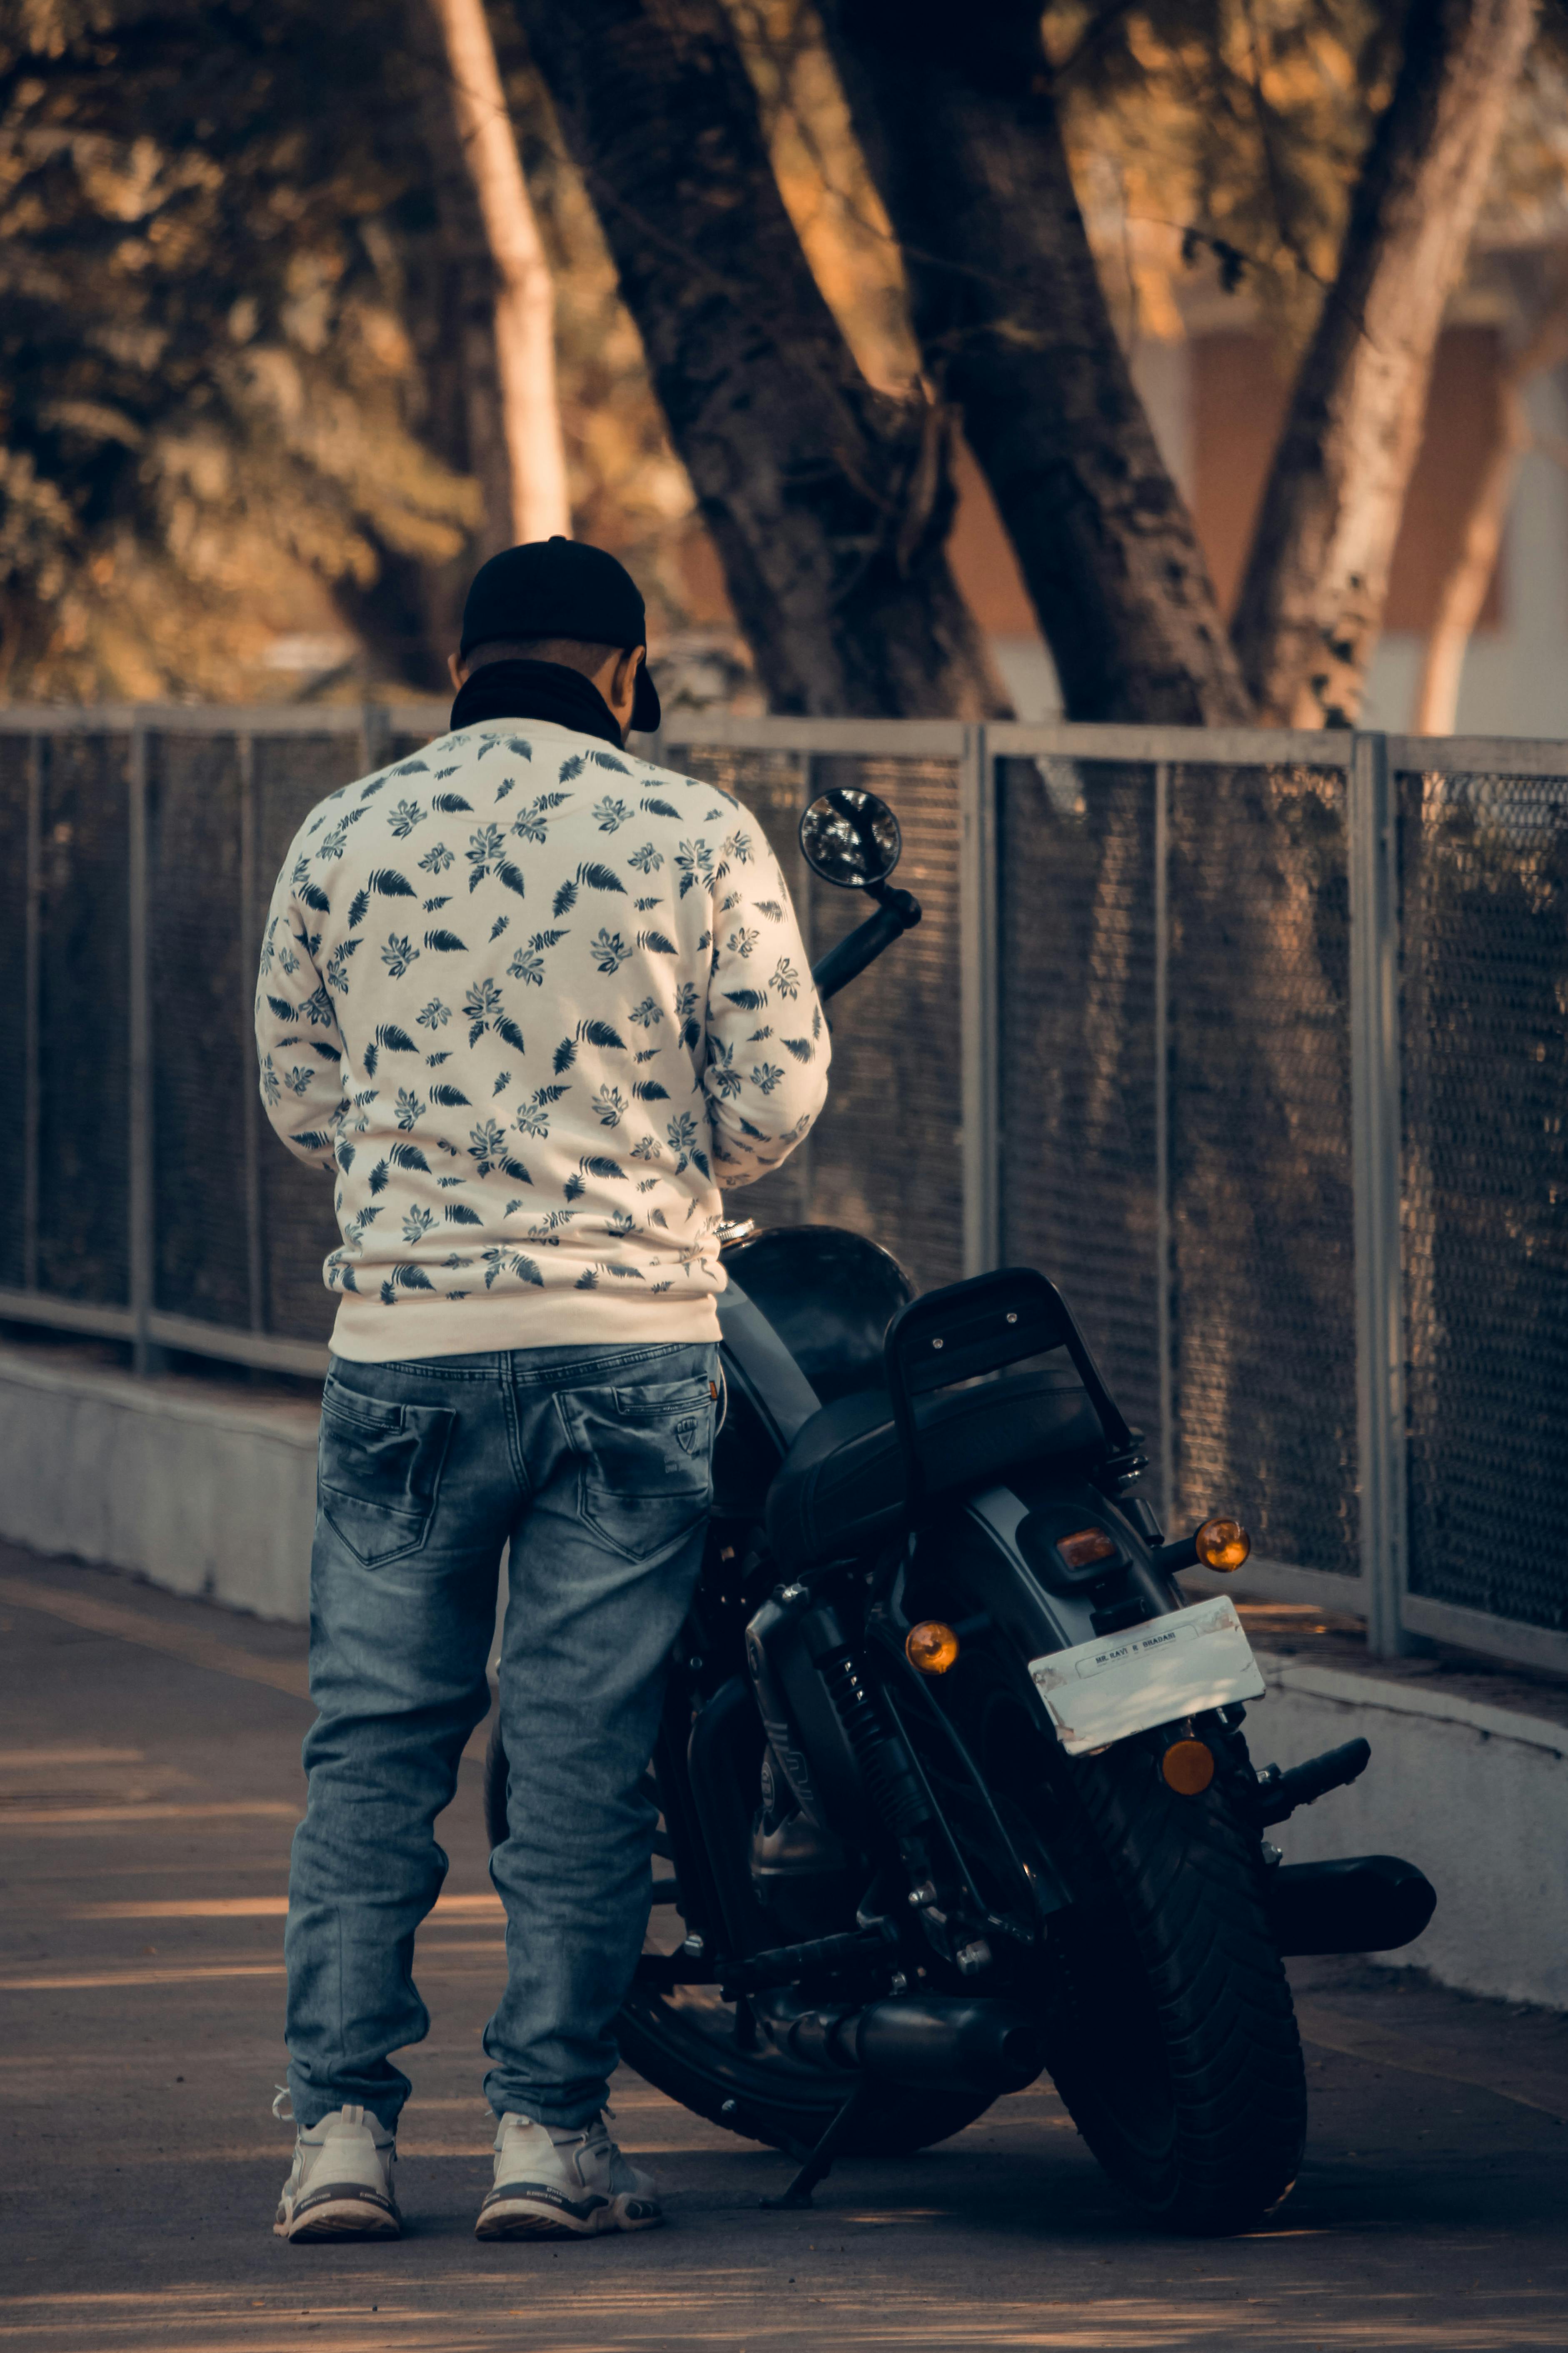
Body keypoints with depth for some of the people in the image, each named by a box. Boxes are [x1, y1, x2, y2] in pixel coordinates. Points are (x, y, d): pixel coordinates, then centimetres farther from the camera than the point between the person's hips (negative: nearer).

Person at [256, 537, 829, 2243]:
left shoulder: (343, 837, 5)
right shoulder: (694, 837, -1)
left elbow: (299, 1098, 12)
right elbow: (776, 1092, 0)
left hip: (404, 1335, 1)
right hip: (631, 1335, -1)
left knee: (372, 1739, 7)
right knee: (582, 1748, 3)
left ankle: (341, 2123, 3)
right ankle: (549, 2126, 2)